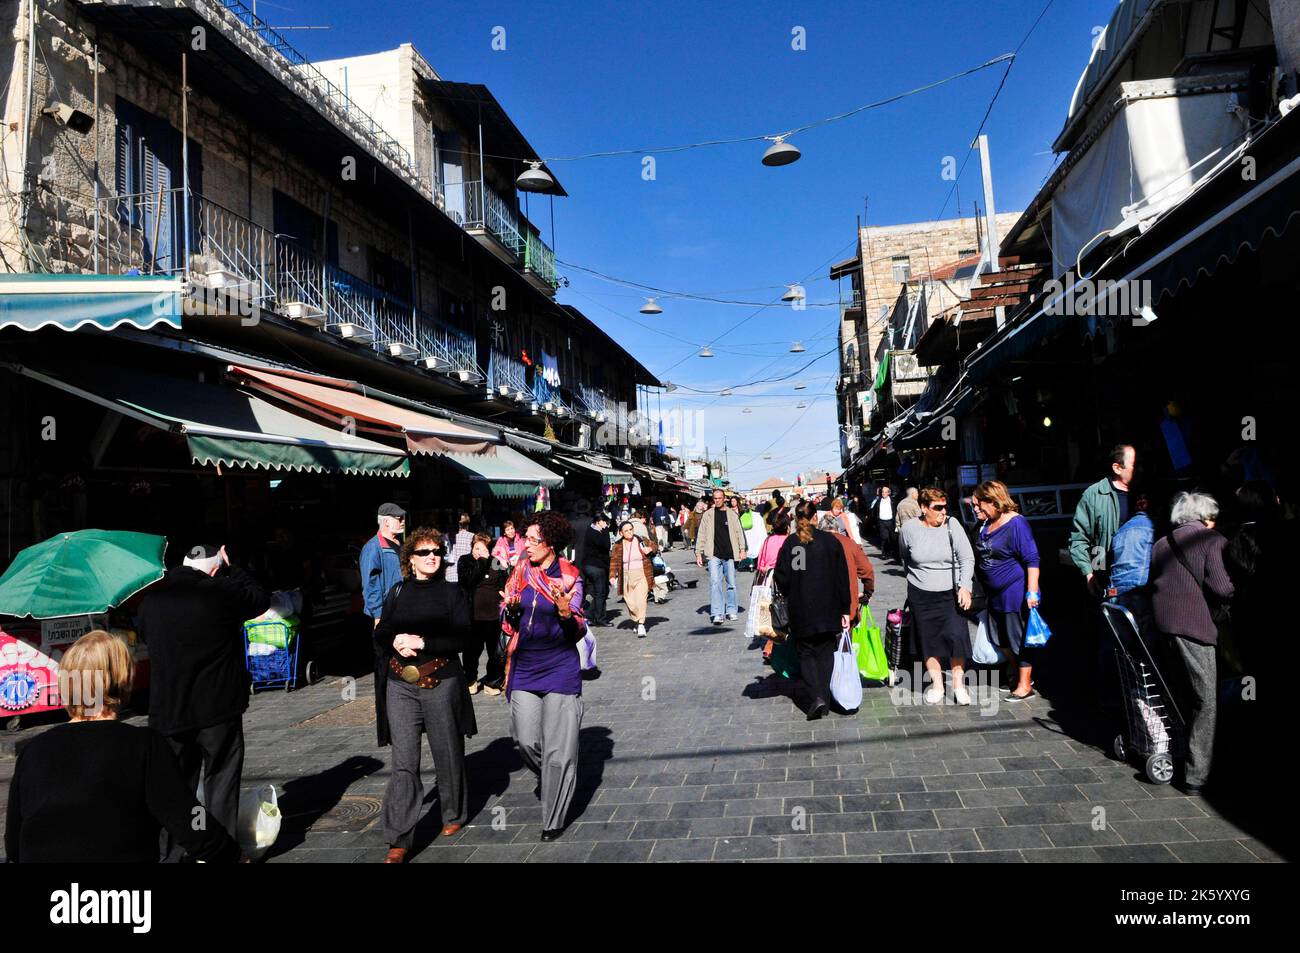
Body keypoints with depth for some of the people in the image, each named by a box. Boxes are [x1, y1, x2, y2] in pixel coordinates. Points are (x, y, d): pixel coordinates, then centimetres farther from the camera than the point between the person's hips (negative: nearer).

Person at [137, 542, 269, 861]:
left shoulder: (152, 599, 2)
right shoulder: (222, 593, -15)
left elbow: (142, 633, 20)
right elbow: (261, 600, 1)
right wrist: (231, 569, 6)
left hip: (168, 710, 4)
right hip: (219, 708, -4)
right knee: (220, 780, 8)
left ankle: (172, 853, 22)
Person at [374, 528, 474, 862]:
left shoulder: (453, 593, 0)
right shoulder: (397, 592, 9)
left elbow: (461, 639, -8)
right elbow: (380, 635, 10)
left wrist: (421, 642, -17)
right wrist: (396, 642, -12)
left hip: (441, 683, -1)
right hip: (400, 685, 2)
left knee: (447, 753, 12)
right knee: (403, 761, -2)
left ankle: (454, 813, 36)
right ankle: (399, 840, 4)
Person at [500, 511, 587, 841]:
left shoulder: (569, 577, -6)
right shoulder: (521, 571, 3)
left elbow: (577, 631, -6)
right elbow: (510, 624, 13)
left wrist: (565, 612, -26)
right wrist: (511, 609, -10)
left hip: (560, 669, -3)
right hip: (524, 667, 3)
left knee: (558, 749, 1)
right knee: (525, 739, 2)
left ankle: (554, 820, 18)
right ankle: (547, 777, 36)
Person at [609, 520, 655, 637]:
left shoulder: (641, 540, 2)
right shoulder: (618, 546, 3)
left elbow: (653, 545, 16)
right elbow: (614, 561, 3)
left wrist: (649, 548, -7)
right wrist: (612, 576, -7)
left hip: (642, 575, -2)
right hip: (626, 577, 2)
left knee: (640, 600, -15)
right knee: (630, 602, 1)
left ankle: (641, 624, -14)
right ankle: (637, 621, 22)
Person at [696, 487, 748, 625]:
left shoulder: (732, 514, 6)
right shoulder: (707, 515, 5)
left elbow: (739, 532, 9)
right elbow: (702, 535, 6)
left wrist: (742, 549, 2)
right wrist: (698, 553, 2)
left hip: (730, 554, 1)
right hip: (714, 554, -1)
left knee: (731, 583, 8)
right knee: (715, 583, -9)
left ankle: (731, 611, 22)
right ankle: (717, 614, -9)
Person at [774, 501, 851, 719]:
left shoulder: (789, 543, -6)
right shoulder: (830, 541, -4)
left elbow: (781, 578, -7)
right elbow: (842, 578, -3)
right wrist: (845, 610, 4)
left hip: (800, 611, -1)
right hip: (828, 611, 1)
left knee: (806, 654, 12)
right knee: (825, 654, 14)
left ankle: (815, 696, -6)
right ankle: (824, 701, 13)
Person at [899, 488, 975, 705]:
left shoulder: (952, 527, -7)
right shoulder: (909, 529, -4)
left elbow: (967, 559, -8)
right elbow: (904, 558, 14)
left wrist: (965, 587, -18)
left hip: (951, 593, -1)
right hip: (920, 594, 1)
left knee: (956, 636, -7)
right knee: (928, 639, 6)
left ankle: (959, 684, 9)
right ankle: (936, 684, 19)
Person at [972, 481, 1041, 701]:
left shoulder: (1016, 523, -16)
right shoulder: (986, 525, 8)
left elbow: (1032, 559, -18)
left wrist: (1032, 592, -21)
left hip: (1016, 592, -9)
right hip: (996, 593, 9)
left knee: (1019, 638, 1)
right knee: (1001, 638, 17)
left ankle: (1025, 684, 12)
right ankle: (1017, 673, 34)